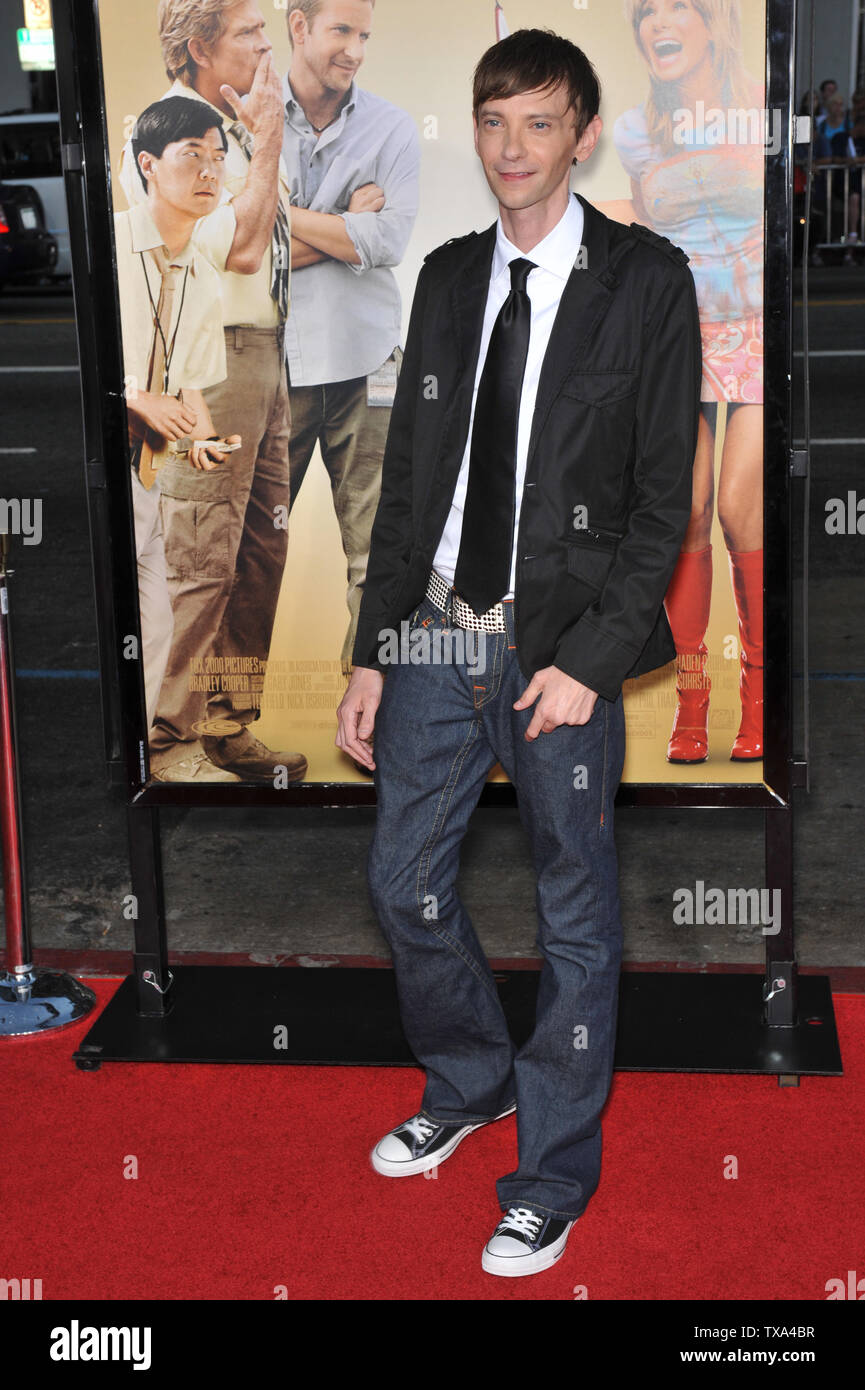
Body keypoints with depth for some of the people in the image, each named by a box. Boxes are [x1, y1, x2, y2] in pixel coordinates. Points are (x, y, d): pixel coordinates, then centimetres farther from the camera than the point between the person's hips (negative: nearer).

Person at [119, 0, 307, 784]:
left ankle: (231, 726, 21)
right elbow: (239, 248, -18)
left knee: (262, 548, 11)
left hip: (264, 351, 9)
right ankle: (170, 742, 2)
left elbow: (280, 242, 21)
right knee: (200, 558, -8)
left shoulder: (233, 129, 18)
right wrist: (268, 141, -11)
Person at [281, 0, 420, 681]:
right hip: (272, 361, -1)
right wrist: (345, 227, -7)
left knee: (376, 546, 0)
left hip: (363, 361, 1)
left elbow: (388, 242, -7)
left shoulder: (391, 127, 6)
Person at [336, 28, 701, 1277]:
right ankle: (471, 1087, 39)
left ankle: (552, 1181, 24)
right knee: (405, 884, 13)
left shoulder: (646, 281, -5)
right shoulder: (448, 277, 9)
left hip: (562, 650, -5)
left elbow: (664, 496, -7)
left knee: (575, 918, 6)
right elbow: (408, 479, 11)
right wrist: (375, 651, 8)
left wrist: (591, 657, -15)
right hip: (440, 631, 5)